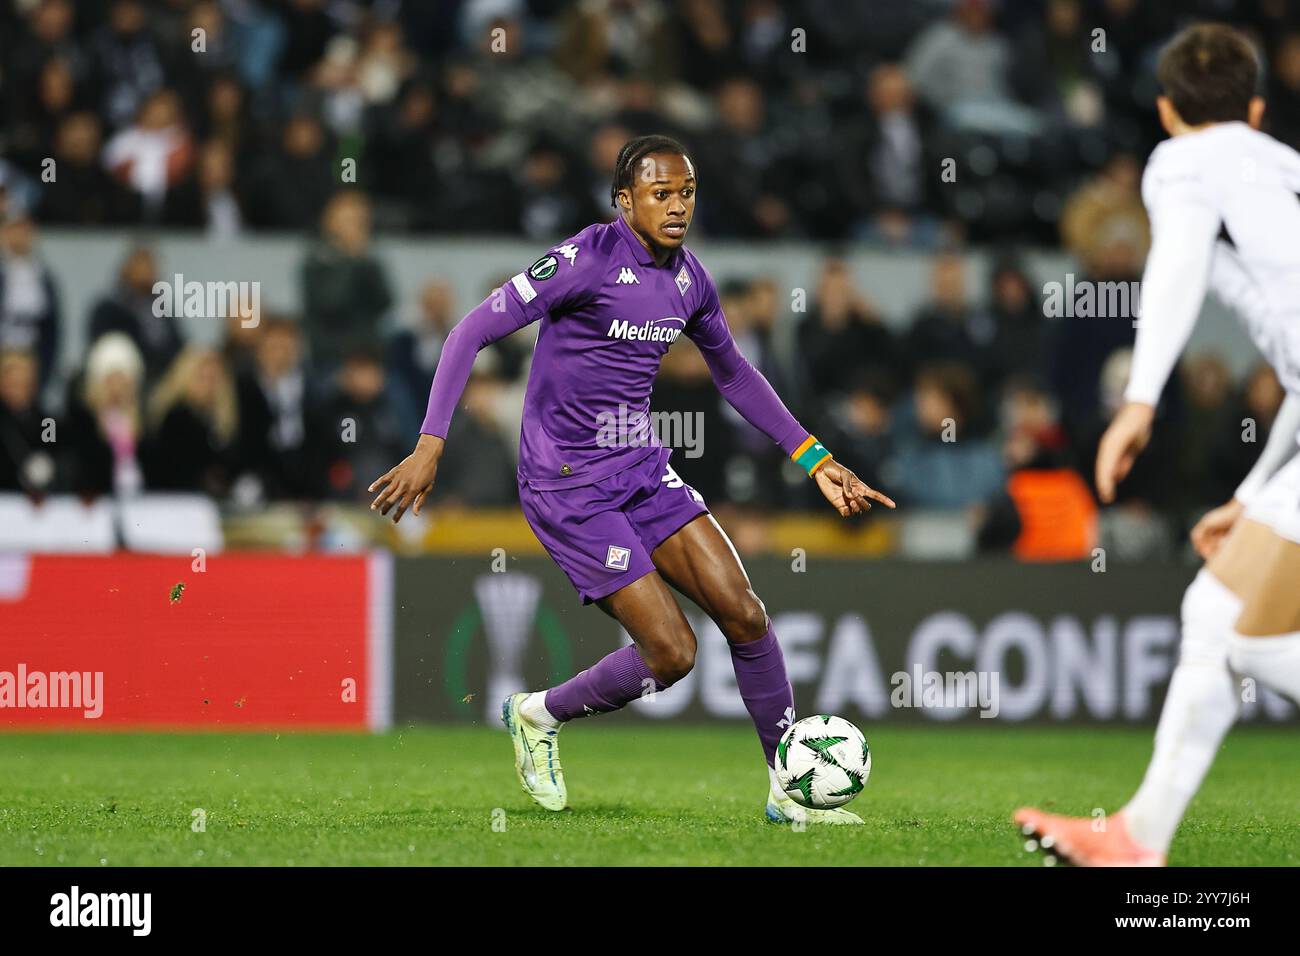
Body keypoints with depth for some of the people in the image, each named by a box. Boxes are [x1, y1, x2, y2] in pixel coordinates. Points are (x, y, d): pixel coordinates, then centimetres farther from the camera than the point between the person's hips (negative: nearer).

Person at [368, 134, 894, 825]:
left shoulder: (688, 279, 5)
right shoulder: (589, 258, -17)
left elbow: (733, 374, 23)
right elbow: (474, 331, -18)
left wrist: (815, 459, 21)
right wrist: (431, 443, -27)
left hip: (640, 468, 7)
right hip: (567, 484, -7)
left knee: (744, 613, -4)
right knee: (672, 652, -11)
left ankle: (790, 790, 10)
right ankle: (538, 717, 15)